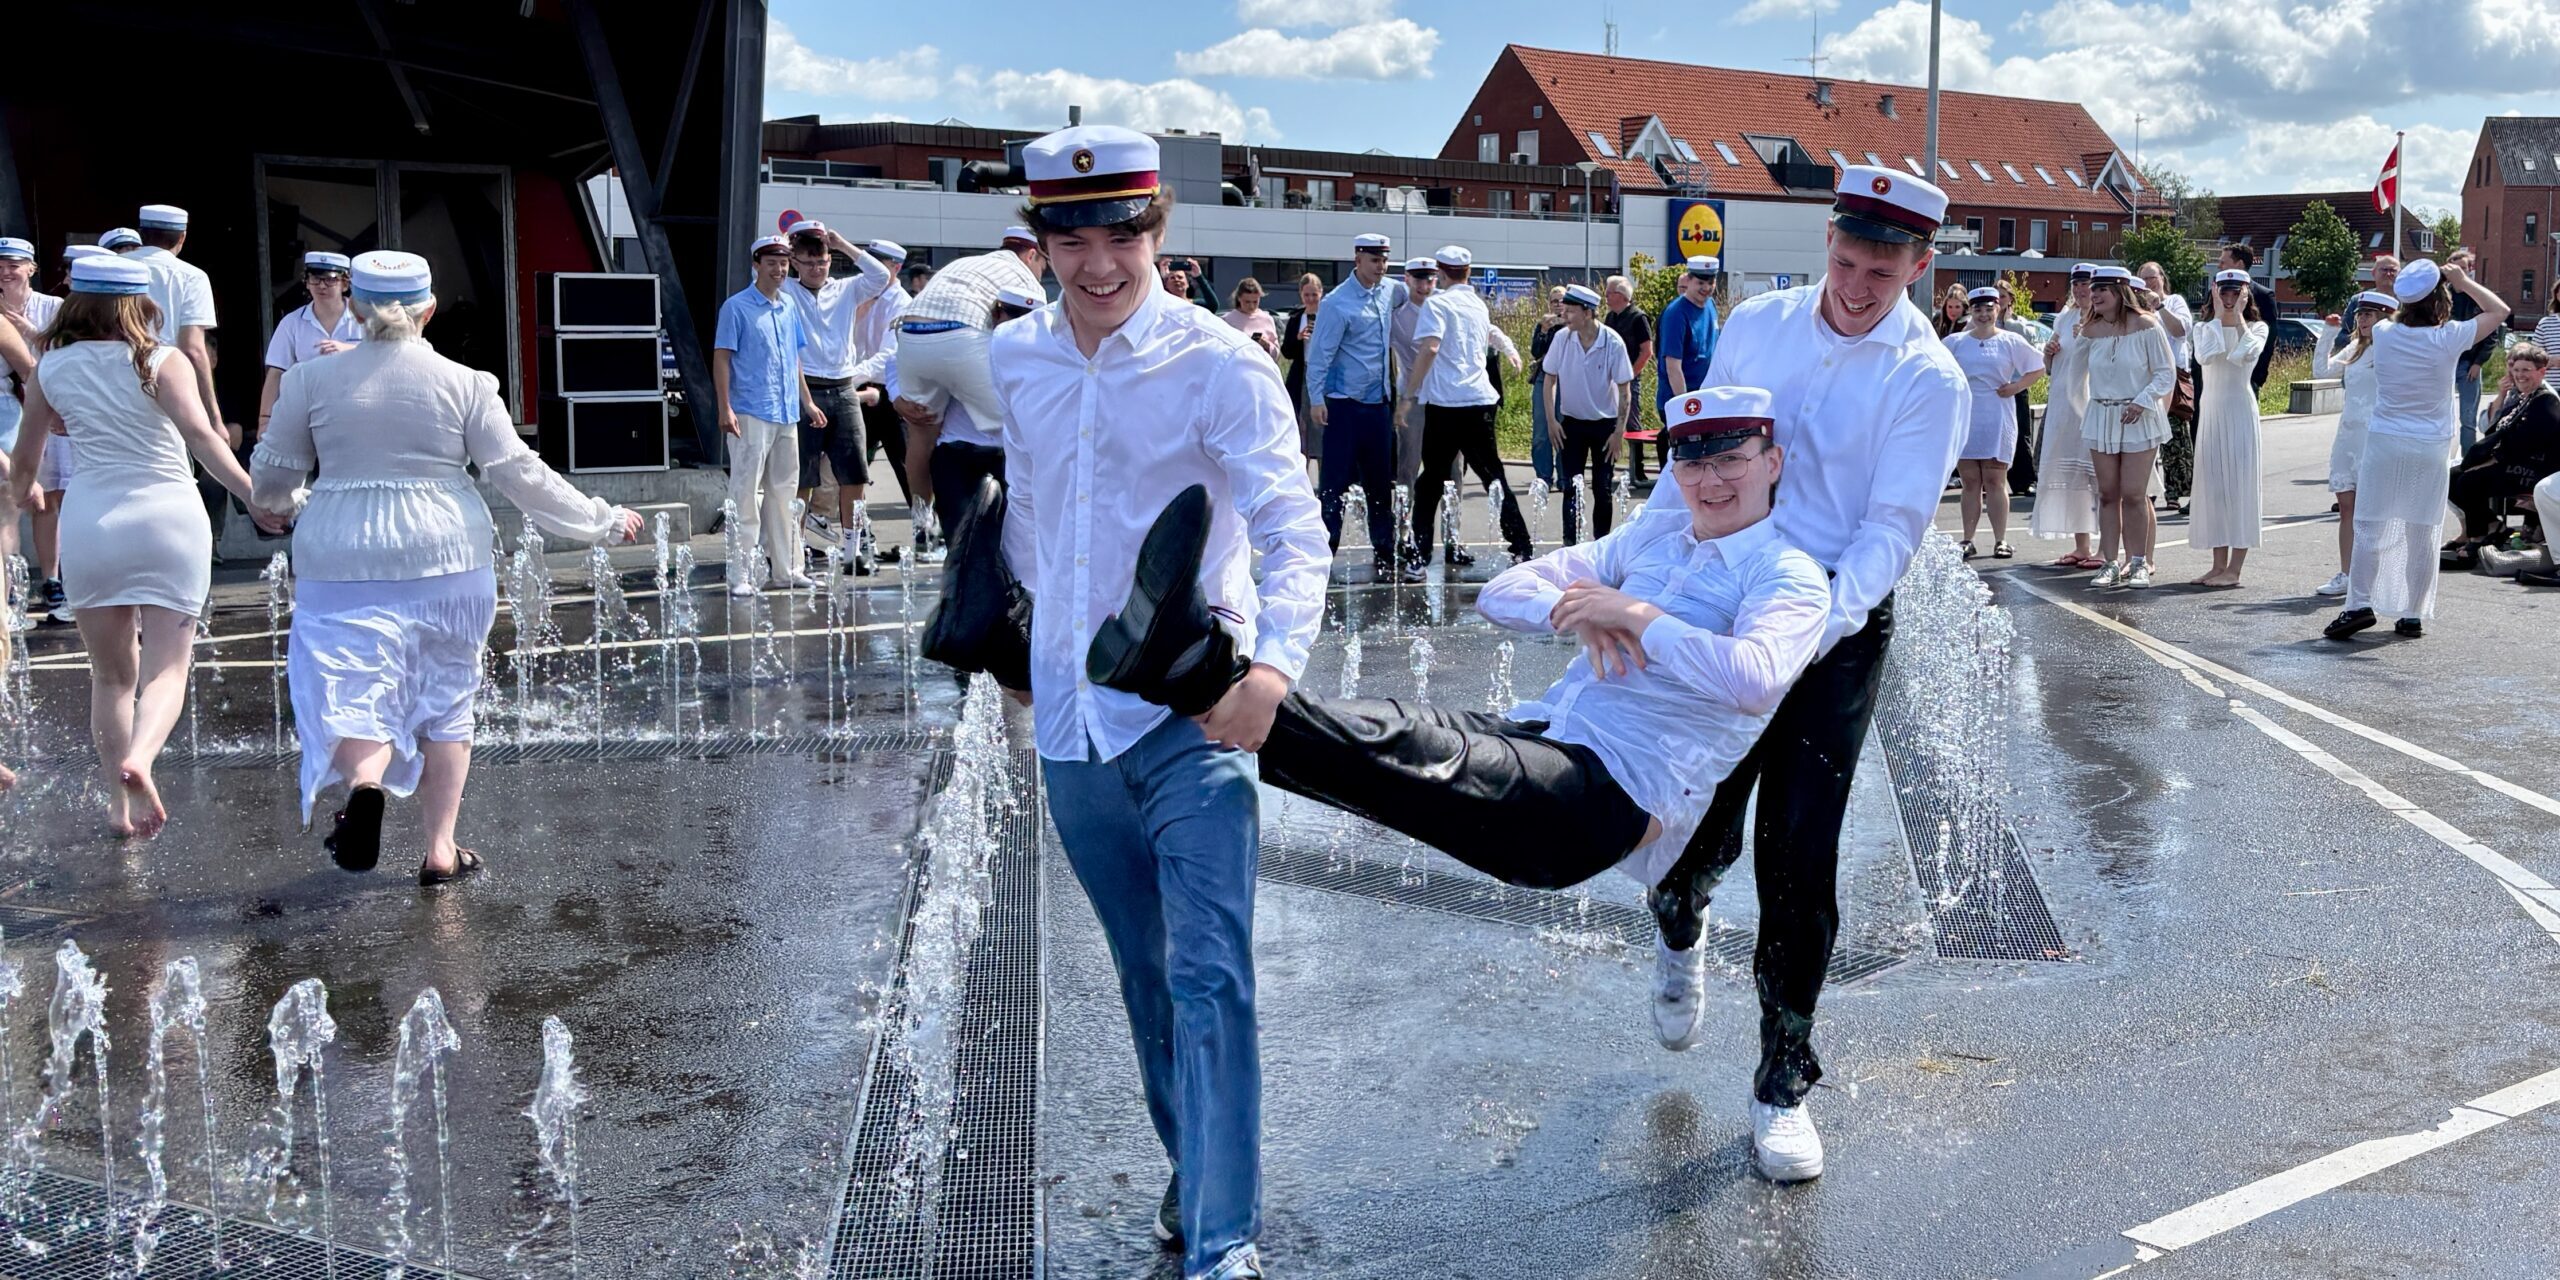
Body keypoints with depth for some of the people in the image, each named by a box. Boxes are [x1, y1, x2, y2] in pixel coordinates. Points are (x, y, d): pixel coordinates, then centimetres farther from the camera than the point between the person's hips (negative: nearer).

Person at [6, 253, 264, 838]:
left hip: (88, 523, 3)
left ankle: (120, 803, 18)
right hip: (168, 518, -3)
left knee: (110, 674, 16)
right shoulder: (163, 362, -3)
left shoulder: (52, 368, 8)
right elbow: (199, 435, -17)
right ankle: (139, 757, -29)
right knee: (168, 666, 0)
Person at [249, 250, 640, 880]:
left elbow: (272, 474, 9)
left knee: (357, 691, -1)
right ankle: (440, 849, 15)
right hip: (448, 562, 1)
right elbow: (518, 471, -2)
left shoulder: (311, 379, 1)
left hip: (345, 562, 0)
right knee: (445, 701, 12)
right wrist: (601, 520, 8)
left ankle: (364, 781, -34)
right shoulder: (463, 382, -3)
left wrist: (283, 504, 34)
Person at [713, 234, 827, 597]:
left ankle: (786, 569, 18)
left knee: (783, 493, 11)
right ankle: (741, 575, -5)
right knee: (745, 494, -7)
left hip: (787, 415, 7)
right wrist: (725, 409, -15)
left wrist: (807, 402, 20)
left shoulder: (789, 308, 14)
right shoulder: (736, 307, -4)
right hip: (750, 414, -7)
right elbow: (721, 359, -7)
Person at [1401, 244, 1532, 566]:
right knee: (1491, 473, 11)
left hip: (1446, 402, -5)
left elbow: (1429, 348, -17)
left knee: (1433, 478, 2)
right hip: (1481, 398, 5)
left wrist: (1409, 396, -16)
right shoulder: (1478, 304, 16)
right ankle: (1521, 546, 9)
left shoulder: (1438, 303, -4)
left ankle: (1420, 548, 2)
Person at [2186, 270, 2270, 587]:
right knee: (2213, 484, 5)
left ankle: (2234, 569, -5)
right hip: (2210, 408, 4)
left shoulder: (2256, 327, 3)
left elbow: (2247, 355, -19)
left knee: (2239, 482, -6)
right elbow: (2204, 356, -13)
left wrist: (2238, 317, -11)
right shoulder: (2204, 328, 9)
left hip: (2240, 408, -4)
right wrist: (2218, 316, -8)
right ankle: (2219, 565, 12)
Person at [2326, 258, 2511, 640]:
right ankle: (2413, 614, 10)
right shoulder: (2448, 339, -10)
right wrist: (2463, 282, 8)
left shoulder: (2384, 334, -4)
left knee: (2371, 528, 3)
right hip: (2430, 450, 0)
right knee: (2422, 534, 6)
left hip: (2384, 443, 1)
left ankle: (2360, 604, -7)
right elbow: (2499, 311, 5)